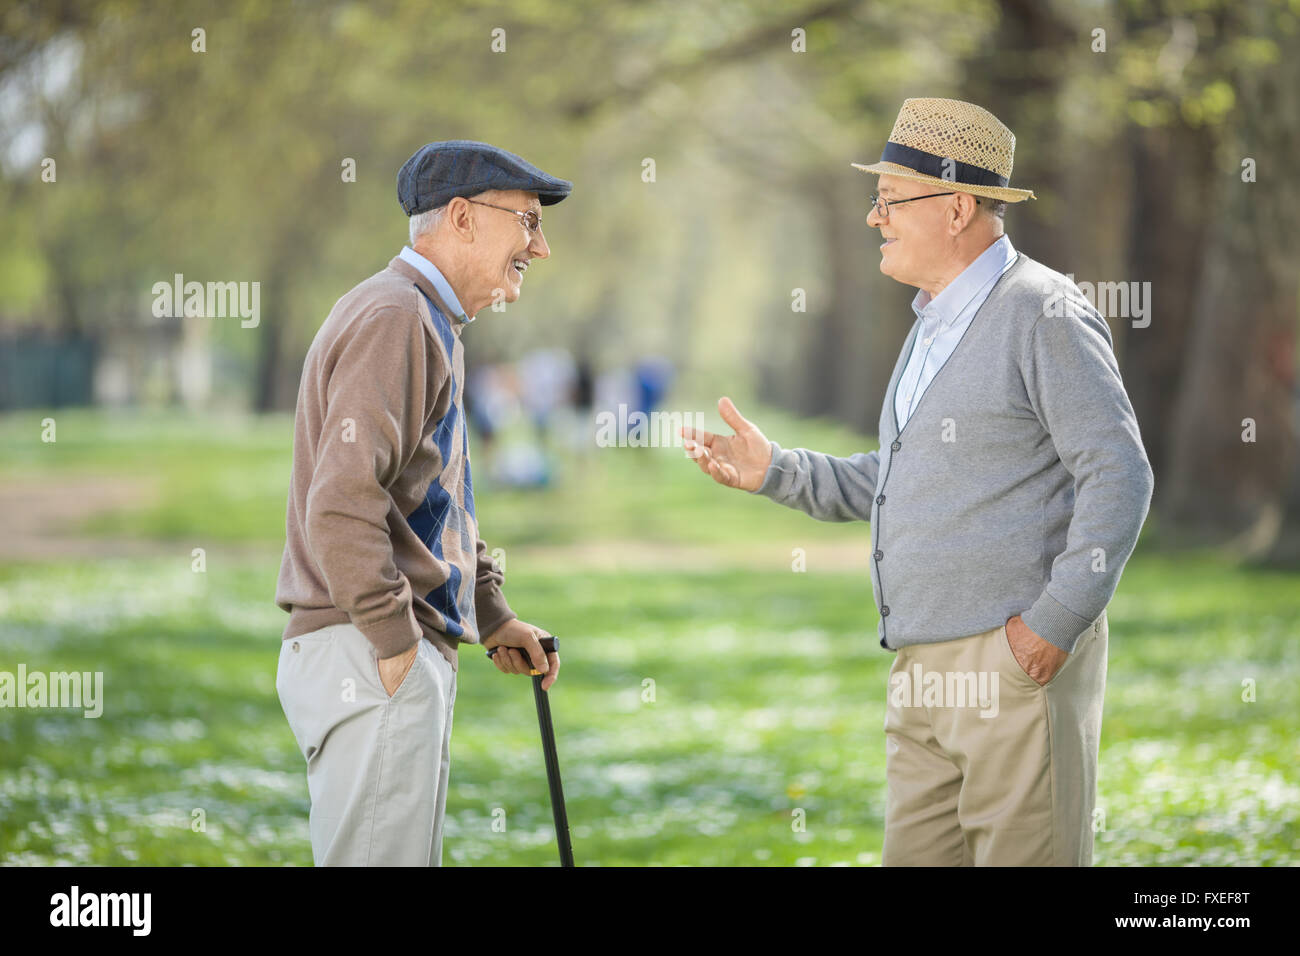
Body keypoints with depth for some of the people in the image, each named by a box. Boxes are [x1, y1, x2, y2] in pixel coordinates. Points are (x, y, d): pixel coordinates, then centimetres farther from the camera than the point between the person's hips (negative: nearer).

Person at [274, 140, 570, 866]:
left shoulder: (435, 326, 20)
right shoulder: (394, 318, -13)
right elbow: (342, 504, -23)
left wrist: (494, 618, 20)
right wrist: (396, 644, -19)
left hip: (409, 656, 11)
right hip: (371, 666, -11)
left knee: (412, 857, 14)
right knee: (379, 857, -11)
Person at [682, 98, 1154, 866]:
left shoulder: (1044, 314, -10)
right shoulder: (936, 325, 20)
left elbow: (1119, 477, -16)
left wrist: (1058, 621, -18)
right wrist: (777, 472, 14)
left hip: (1018, 658, -9)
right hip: (924, 663, 10)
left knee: (1024, 856, -7)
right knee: (916, 856, 10)